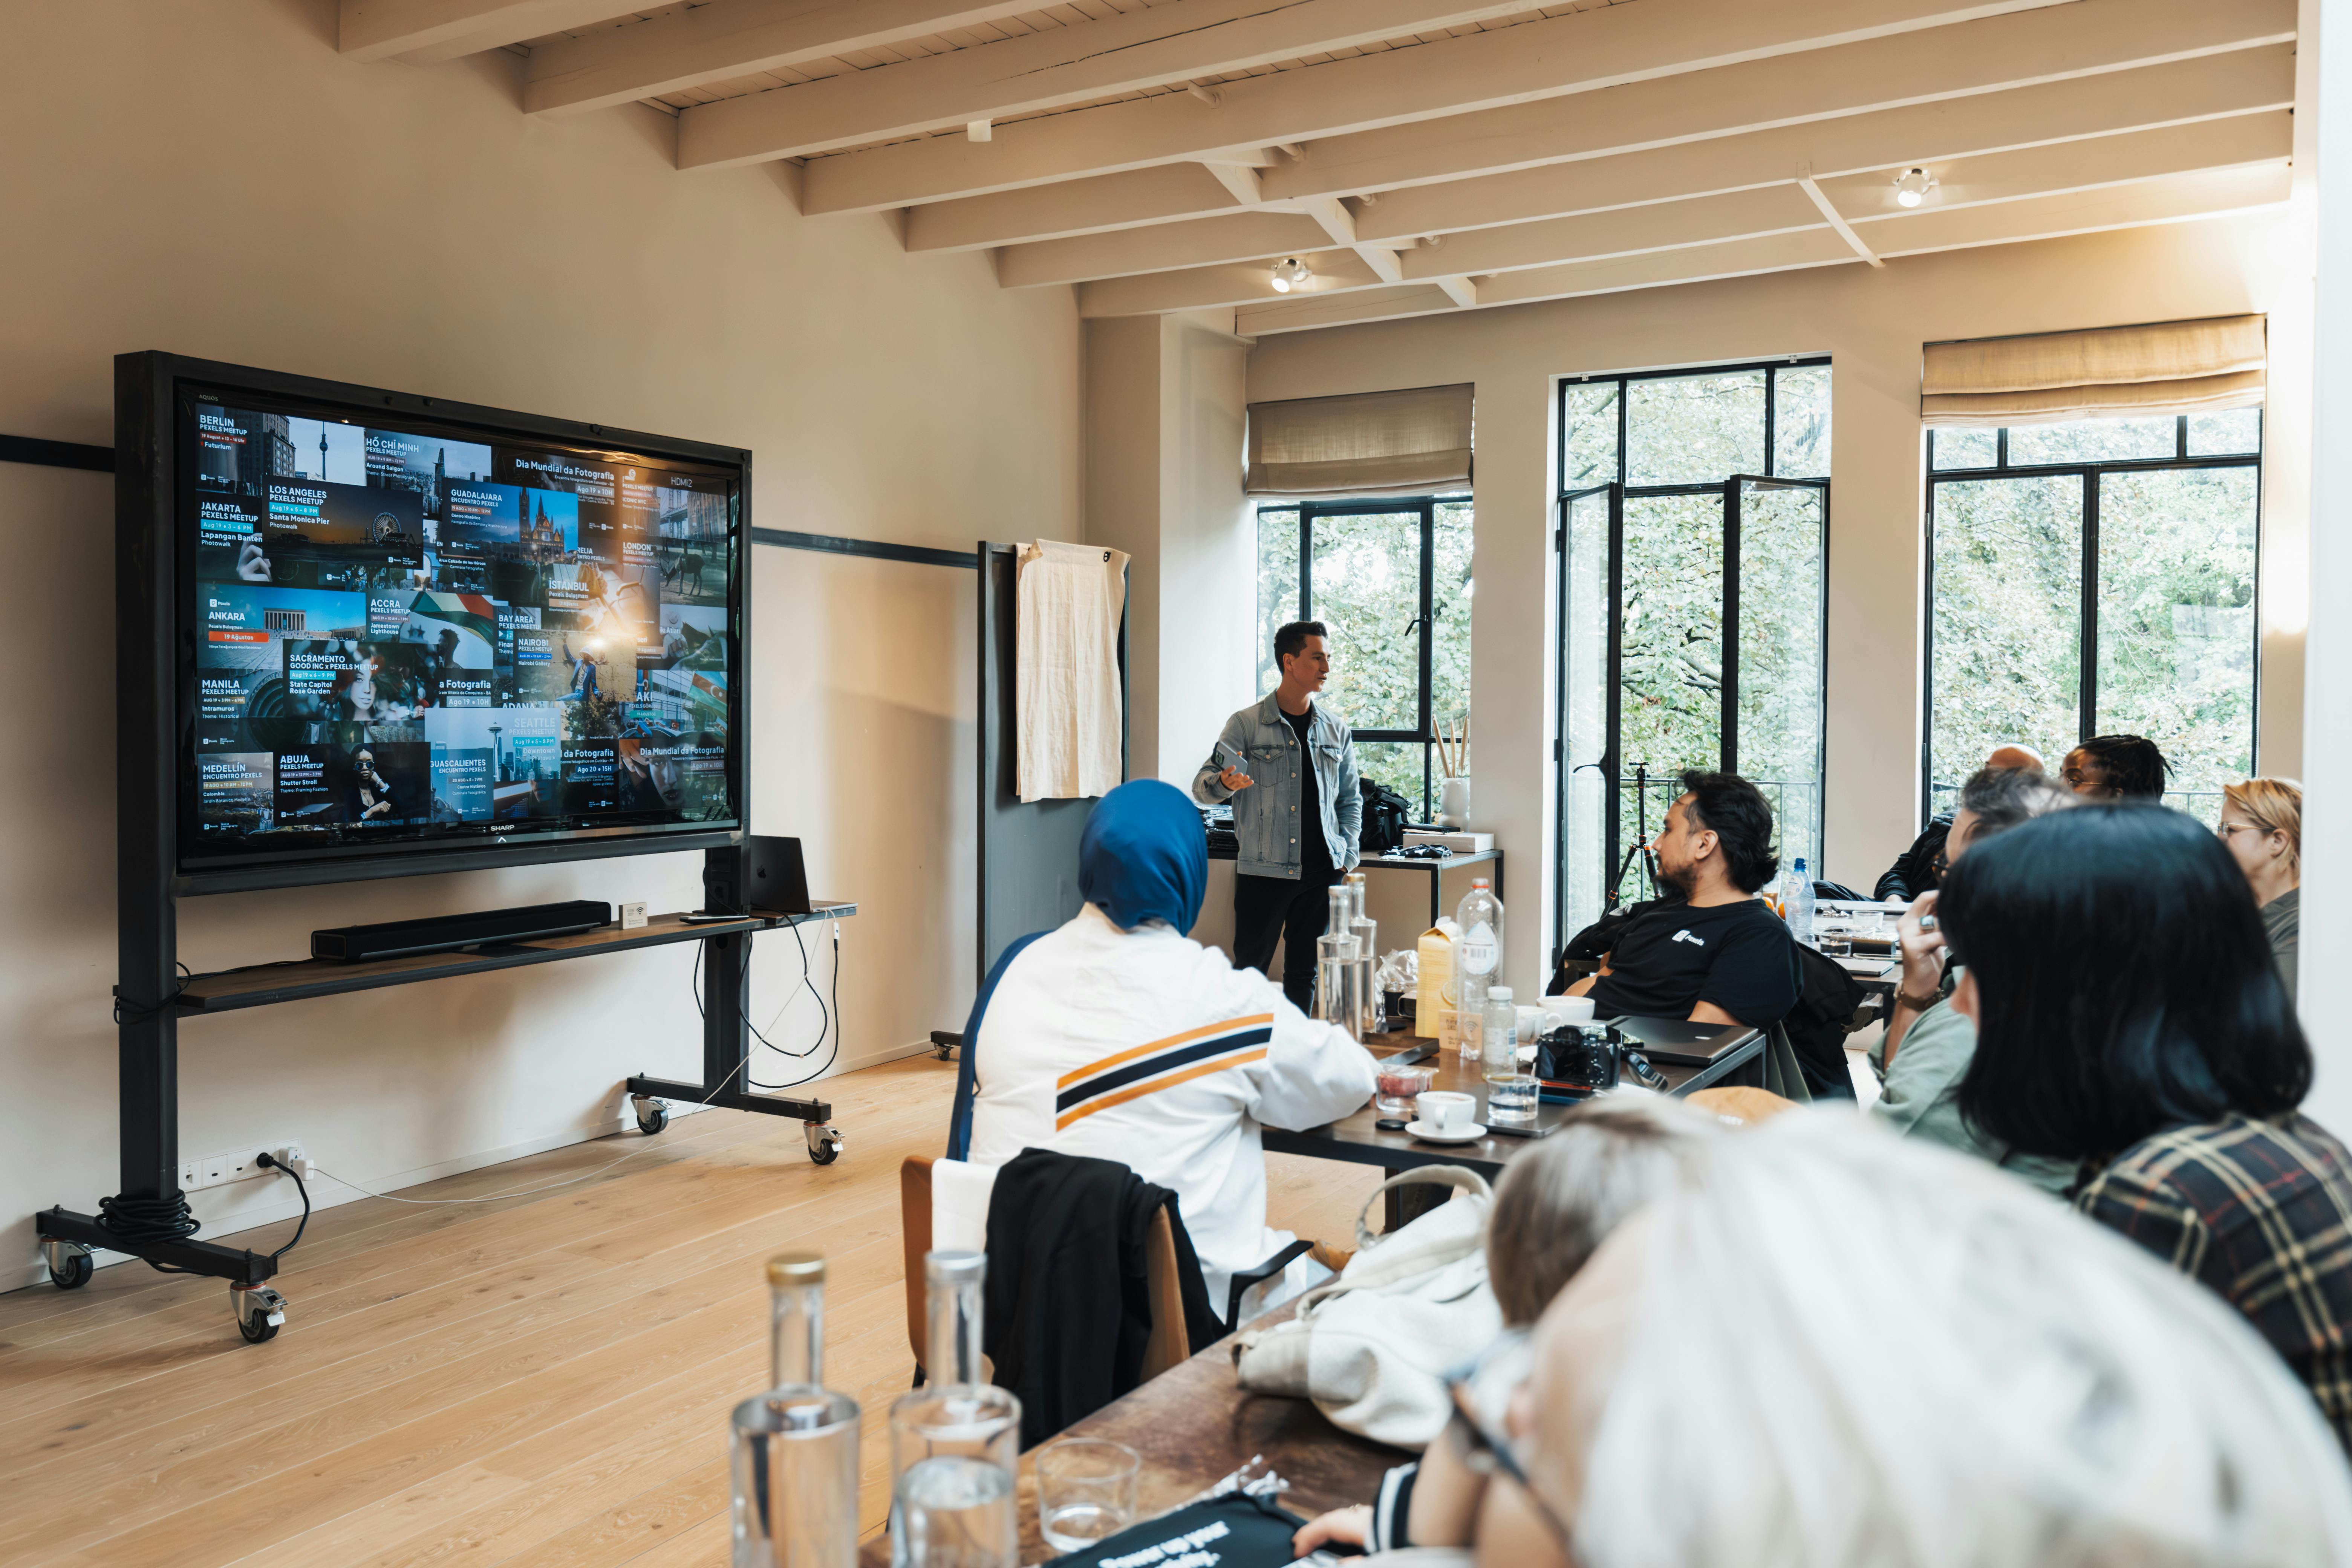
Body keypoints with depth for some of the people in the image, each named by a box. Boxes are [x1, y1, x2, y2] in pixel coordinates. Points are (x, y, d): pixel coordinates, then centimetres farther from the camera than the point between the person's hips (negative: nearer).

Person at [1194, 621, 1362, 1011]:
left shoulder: (1337, 731, 12)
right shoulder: (1246, 724, -1)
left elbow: (1350, 800, 20)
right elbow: (1202, 786, -3)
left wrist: (1348, 854, 6)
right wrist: (1225, 783, -27)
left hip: (1322, 873, 4)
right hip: (1262, 872, -4)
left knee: (1304, 974, 9)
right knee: (1249, 969, 0)